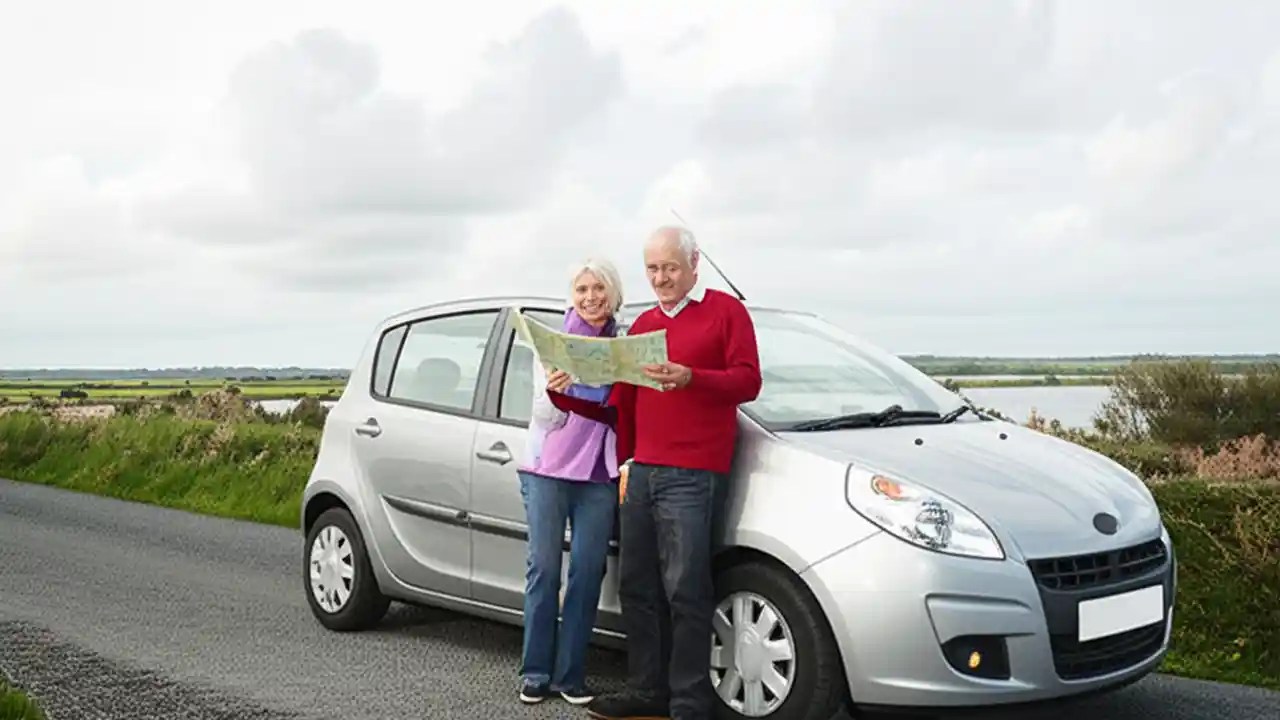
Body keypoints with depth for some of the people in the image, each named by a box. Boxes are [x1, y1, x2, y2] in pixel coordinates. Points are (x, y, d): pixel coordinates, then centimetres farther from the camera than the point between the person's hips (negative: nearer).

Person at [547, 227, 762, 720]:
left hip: (691, 474, -6)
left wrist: (690, 378, -23)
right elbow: (619, 407, 19)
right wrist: (566, 397, 5)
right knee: (638, 589, 9)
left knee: (685, 592, -6)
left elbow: (747, 381, -8)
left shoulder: (725, 311, 4)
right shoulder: (642, 325, 20)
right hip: (642, 470, 6)